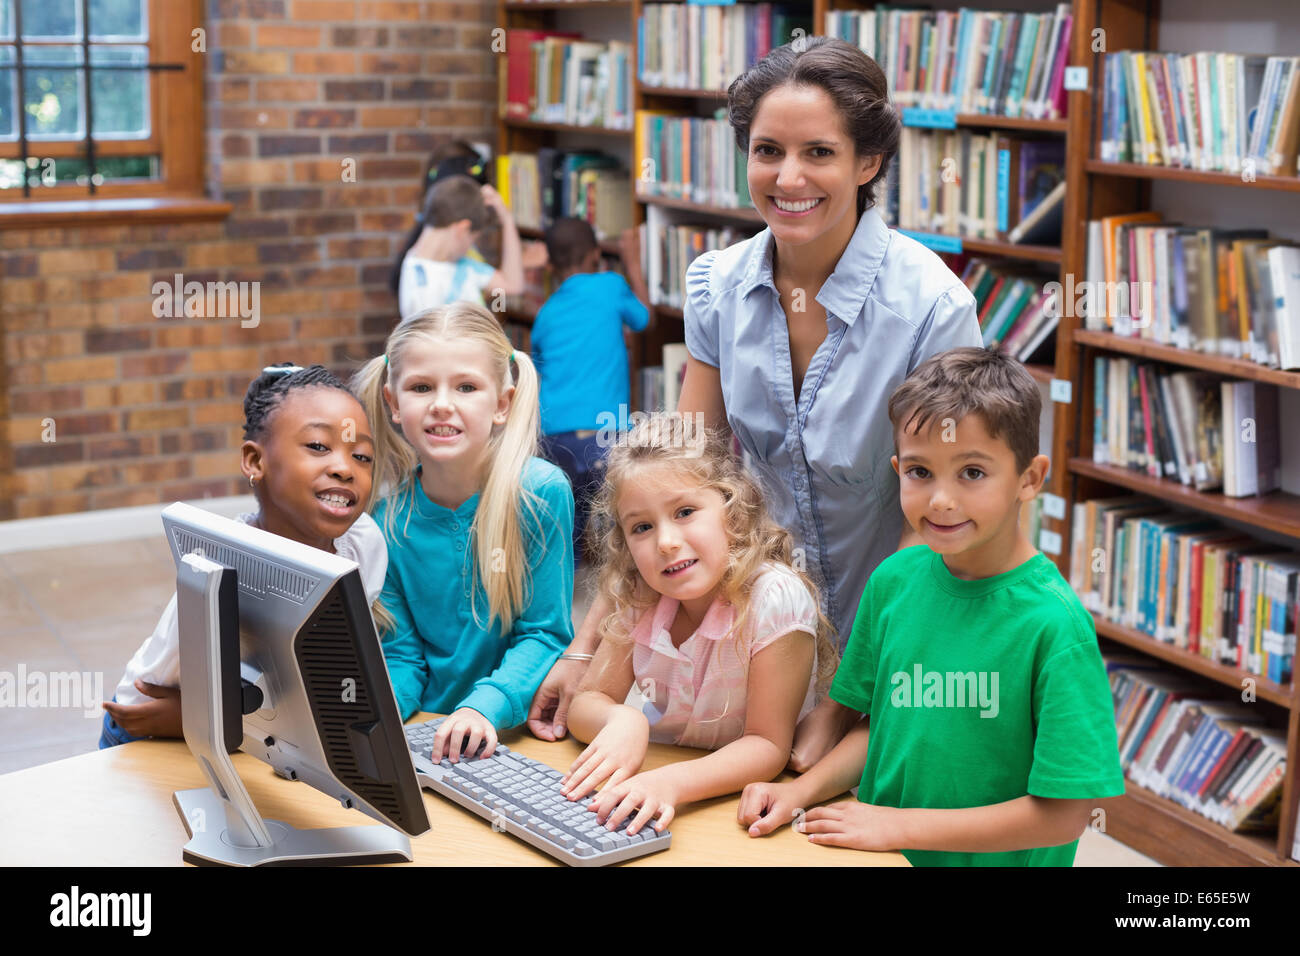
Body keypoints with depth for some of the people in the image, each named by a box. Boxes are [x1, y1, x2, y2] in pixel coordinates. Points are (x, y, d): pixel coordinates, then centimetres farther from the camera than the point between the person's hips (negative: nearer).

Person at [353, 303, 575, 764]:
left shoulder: (542, 493, -9)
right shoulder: (388, 519, 0)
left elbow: (545, 633, -6)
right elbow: (401, 652, 5)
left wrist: (485, 706, -24)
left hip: (522, 734, -3)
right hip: (426, 739, 4)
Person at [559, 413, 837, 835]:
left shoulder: (775, 599, -20)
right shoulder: (639, 600, -5)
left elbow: (768, 745, -19)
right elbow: (587, 702, -2)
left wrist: (672, 782, -35)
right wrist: (621, 720, -26)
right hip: (649, 778, 5)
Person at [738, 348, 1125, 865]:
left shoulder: (1054, 622, -16)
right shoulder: (894, 579, 1)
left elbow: (1064, 815, -14)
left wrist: (901, 826, -11)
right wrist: (801, 790, -2)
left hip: (997, 860, -5)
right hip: (878, 850, 5)